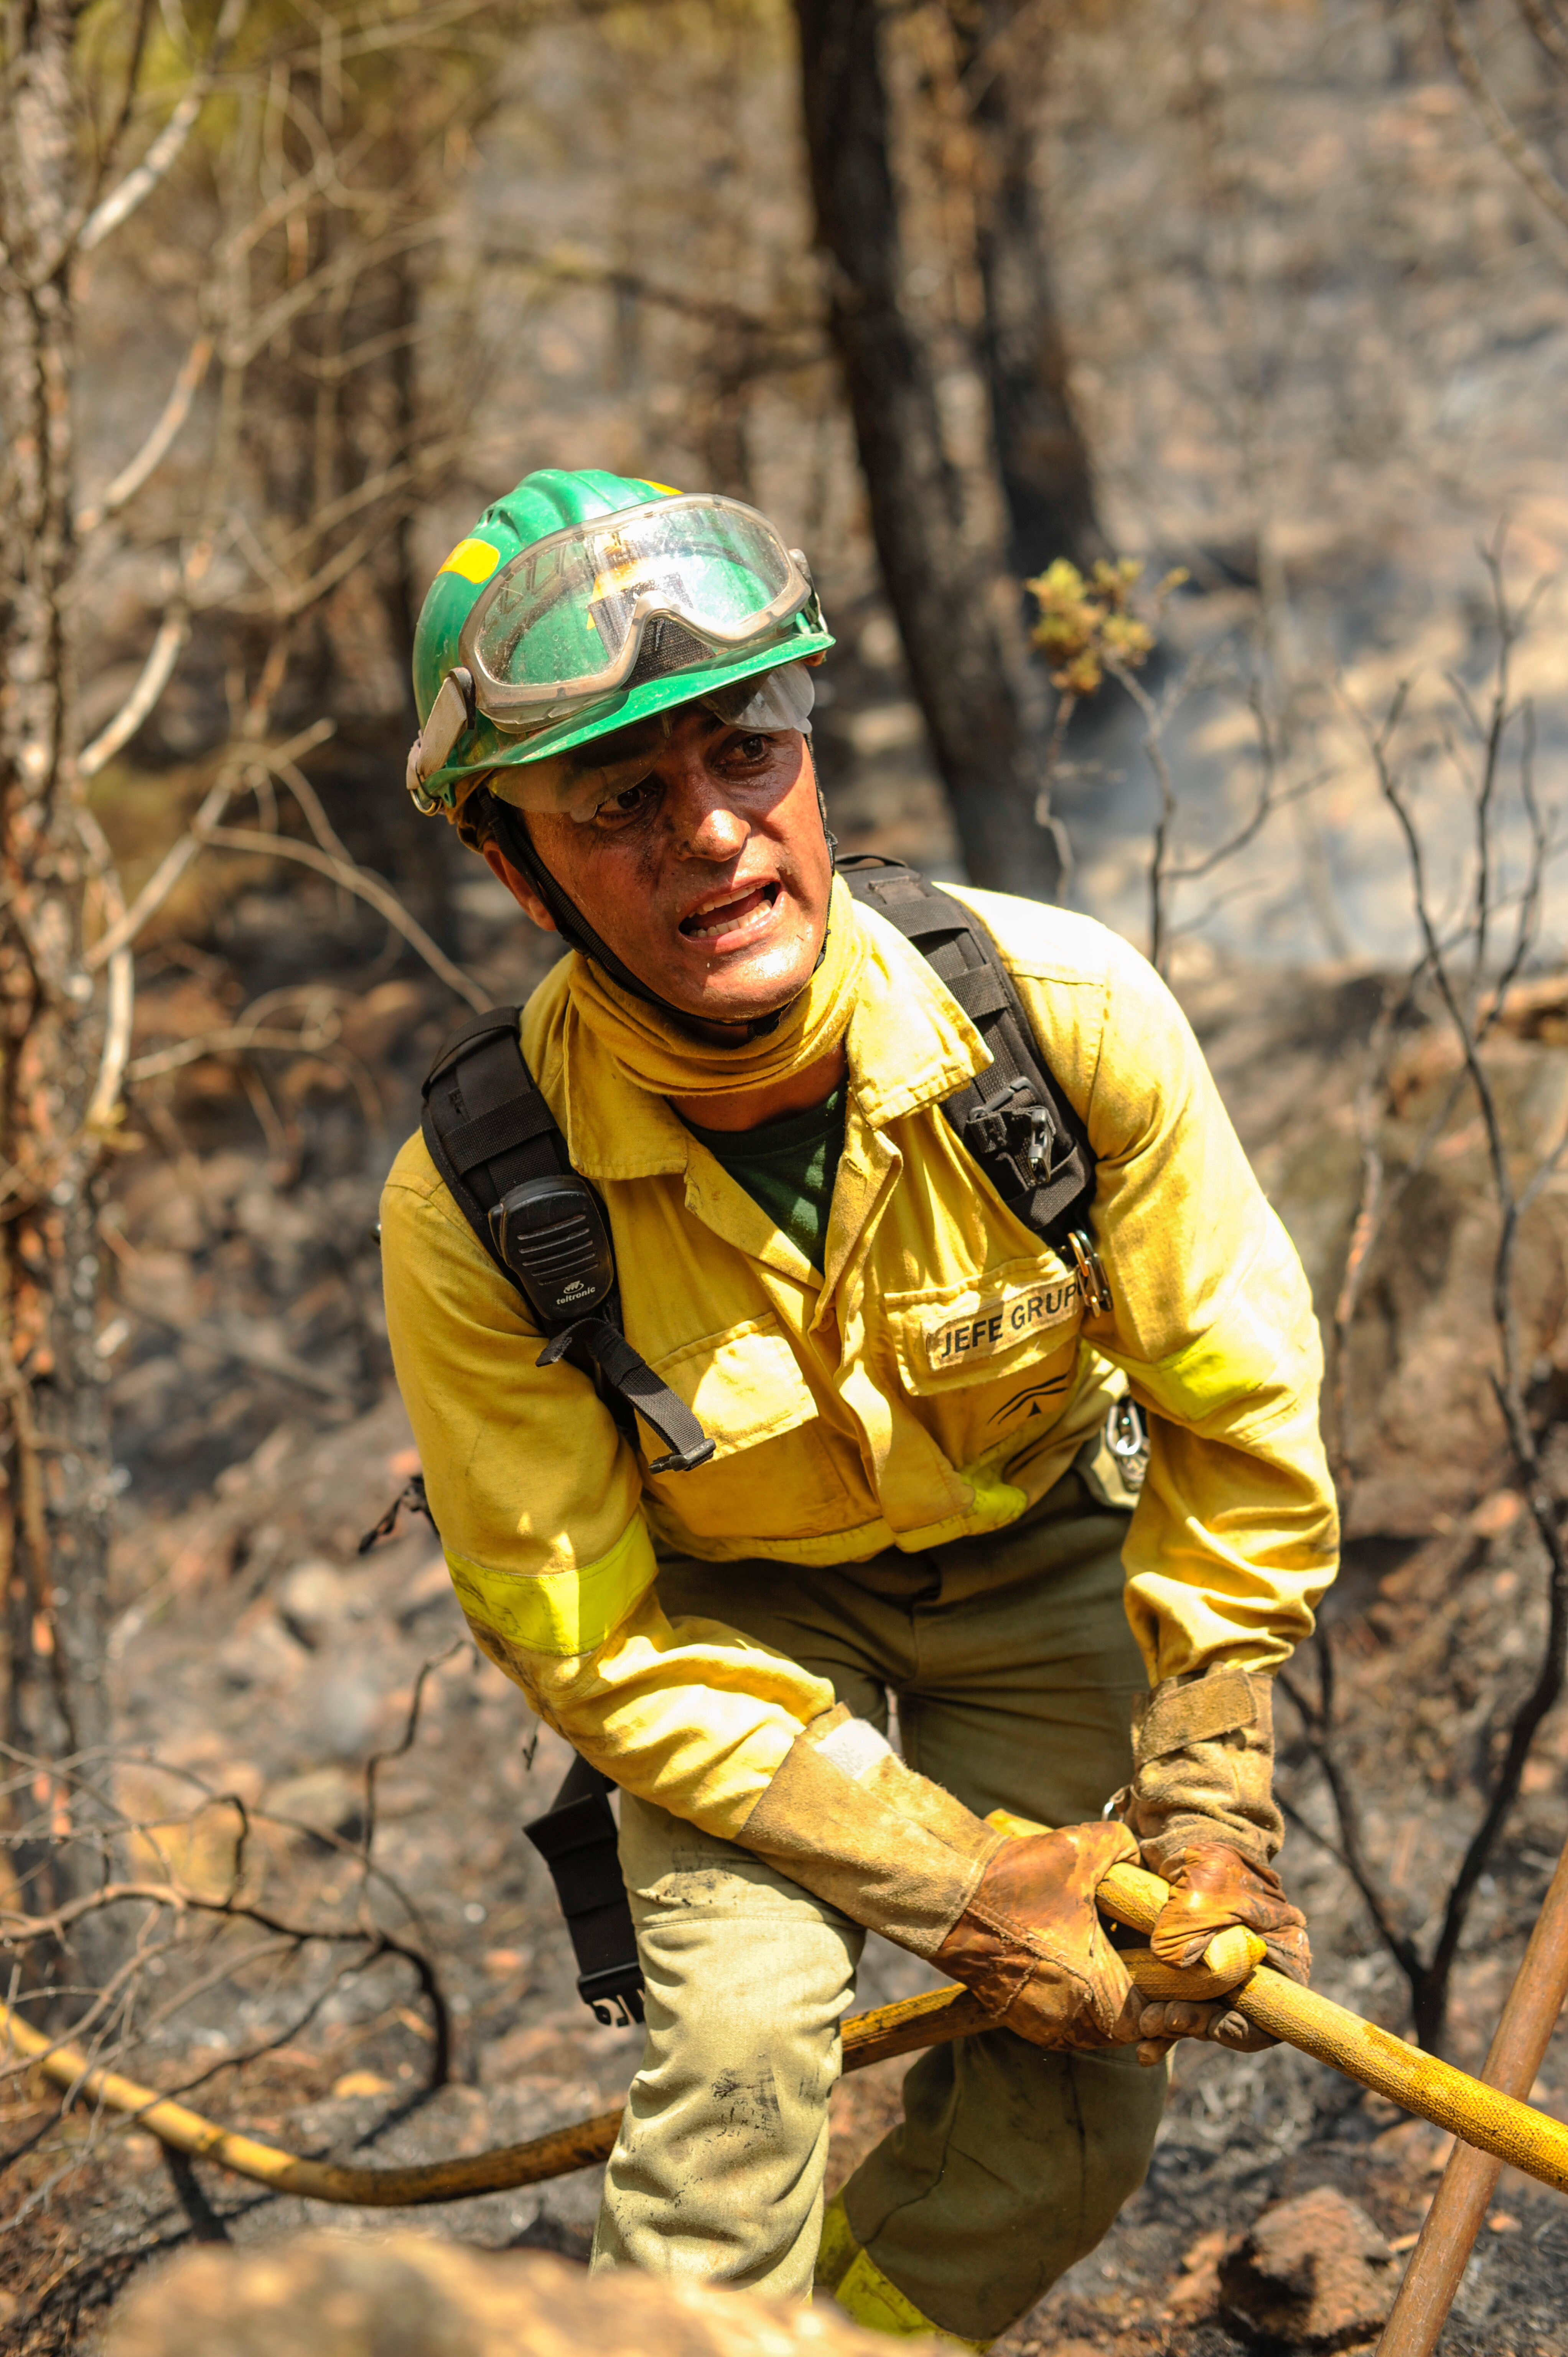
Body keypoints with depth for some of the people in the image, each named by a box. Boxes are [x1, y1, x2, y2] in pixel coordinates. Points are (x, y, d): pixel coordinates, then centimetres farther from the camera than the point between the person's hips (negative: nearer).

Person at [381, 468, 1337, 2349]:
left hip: (1043, 1569, 2)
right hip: (729, 1612, -1)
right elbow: (589, 1644, -20)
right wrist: (956, 1879, -23)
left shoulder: (1071, 1013, -29)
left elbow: (1242, 1420, -14)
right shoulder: (471, 1209, -31)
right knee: (743, 2039, -23)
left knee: (1073, 2122, -5)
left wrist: (1205, 1805, -14)